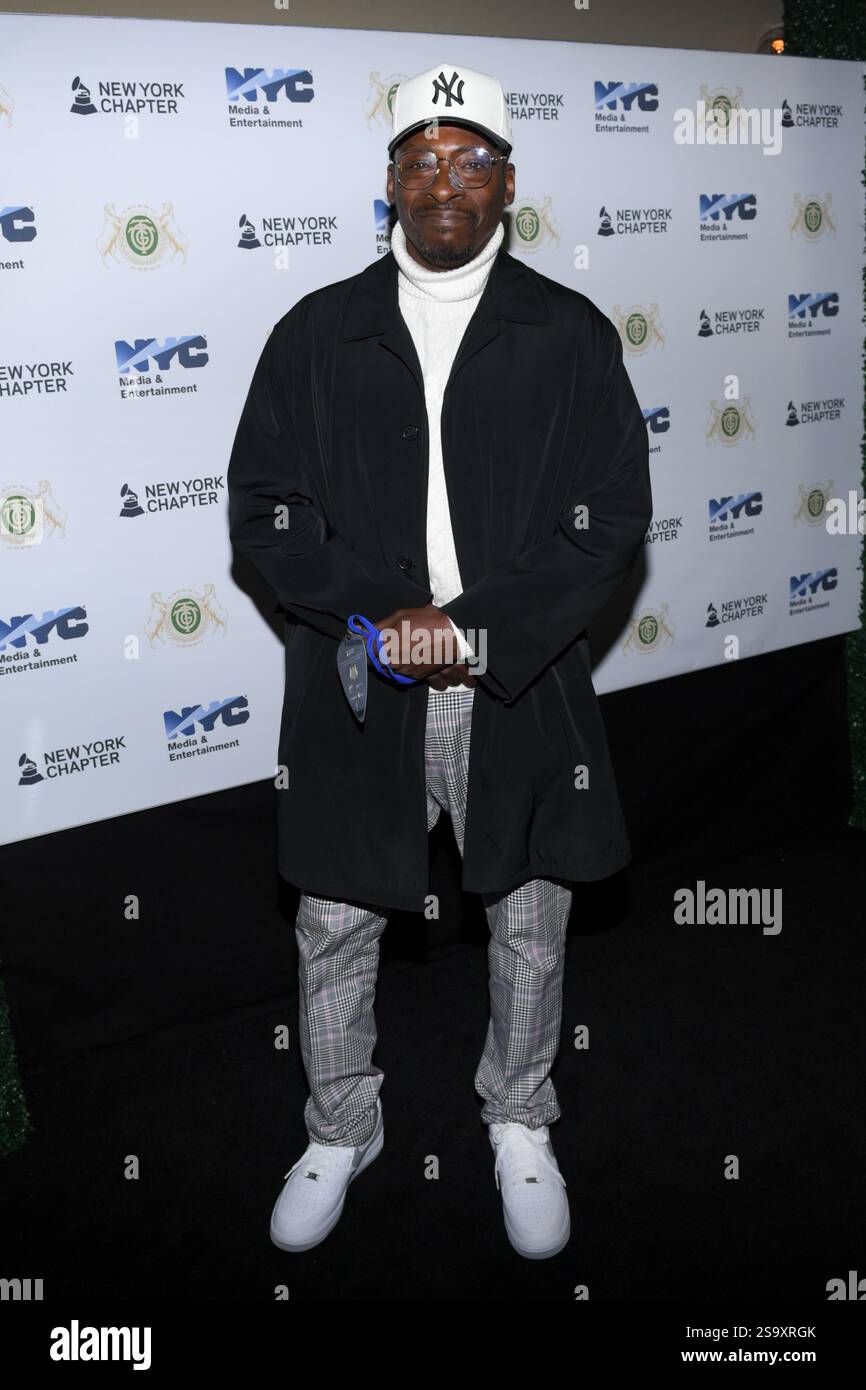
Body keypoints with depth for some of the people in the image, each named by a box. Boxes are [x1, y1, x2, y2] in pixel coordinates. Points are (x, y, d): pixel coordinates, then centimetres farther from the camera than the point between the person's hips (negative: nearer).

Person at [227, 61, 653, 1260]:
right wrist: (385, 622, -15)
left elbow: (609, 520, -5)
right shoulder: (316, 334, 3)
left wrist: (476, 631, -16)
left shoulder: (571, 336, 0)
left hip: (524, 686, 0)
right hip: (355, 688, 1)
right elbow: (264, 510, -1)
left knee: (530, 924, 14)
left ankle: (521, 1127, 40)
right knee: (334, 926, 12)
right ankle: (341, 1131, 37)